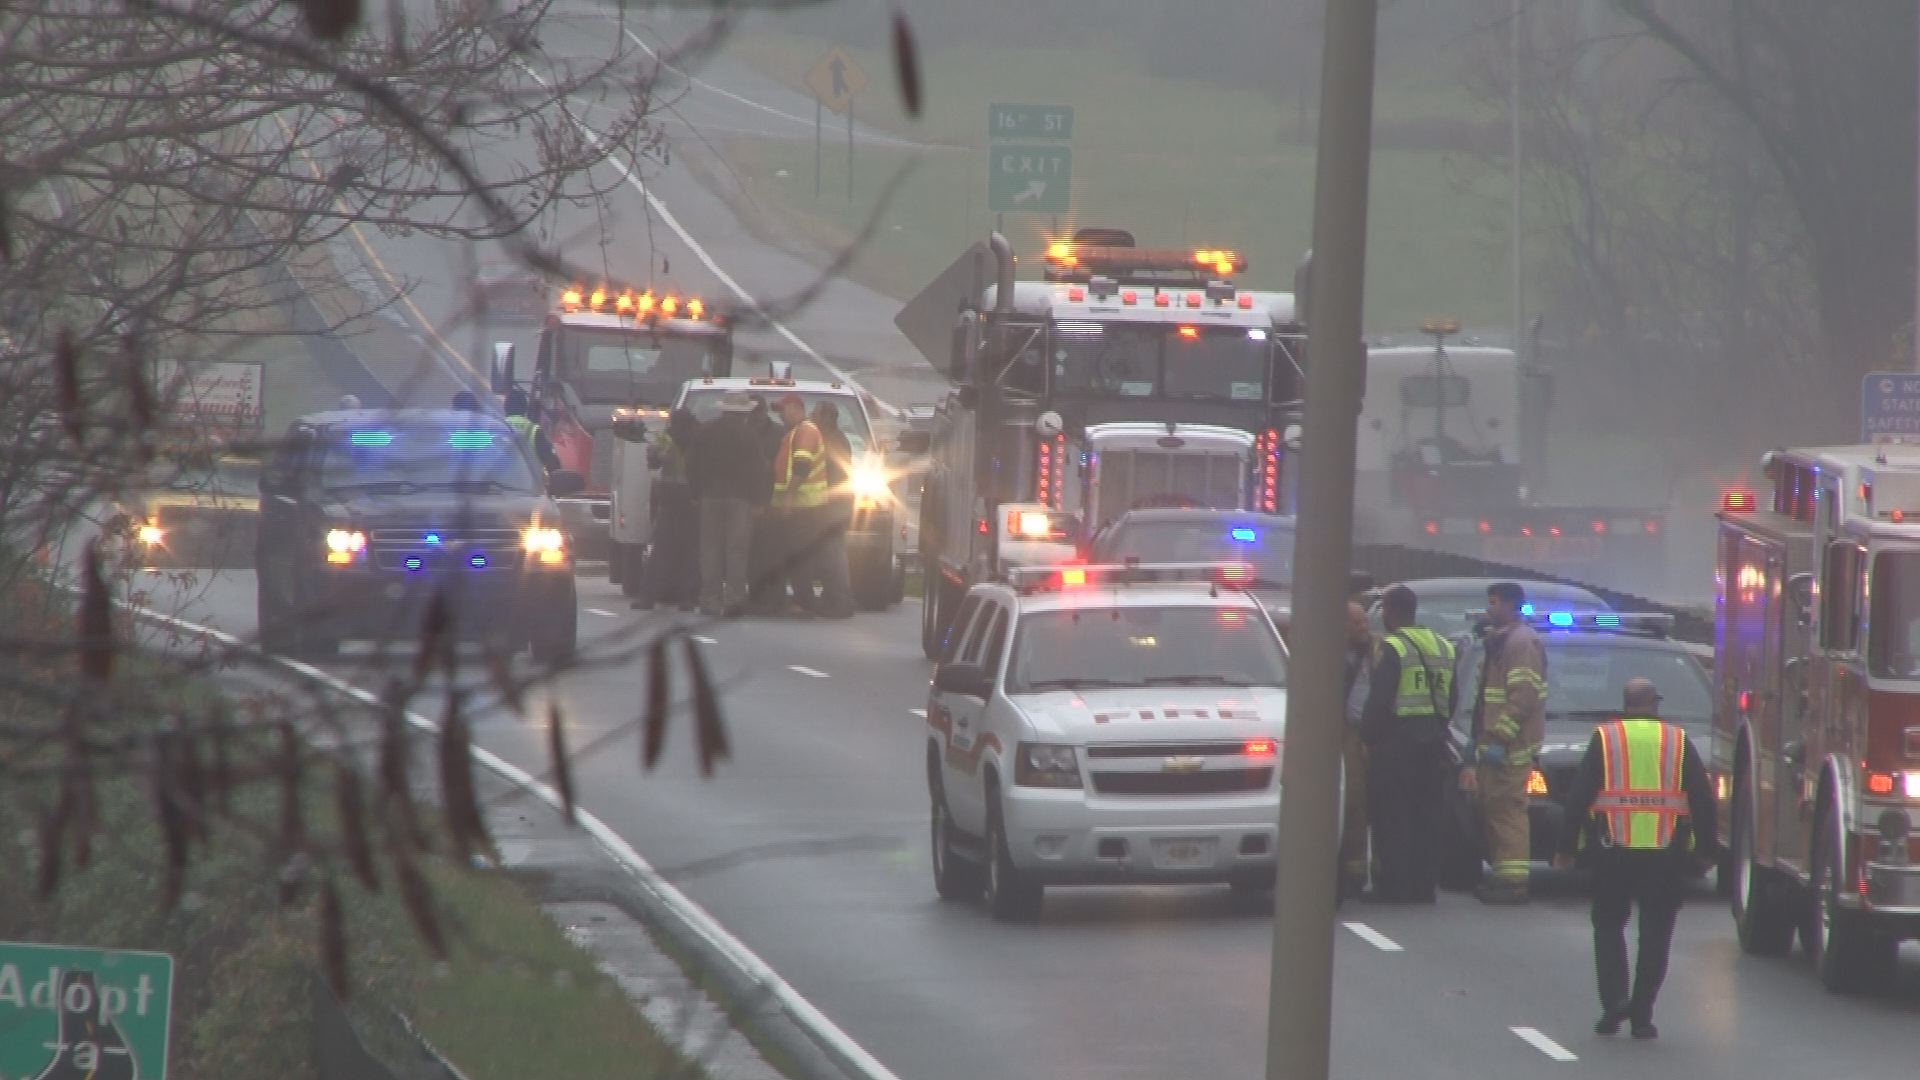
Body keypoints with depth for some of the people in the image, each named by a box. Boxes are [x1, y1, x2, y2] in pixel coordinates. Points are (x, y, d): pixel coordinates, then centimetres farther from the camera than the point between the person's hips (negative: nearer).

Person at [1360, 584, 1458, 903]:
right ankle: (1422, 885, 11)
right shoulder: (1443, 648, 13)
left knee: (1392, 818, -4)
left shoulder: (1392, 649, -10)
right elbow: (1450, 700, 16)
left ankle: (1395, 886, -7)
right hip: (1433, 740, 7)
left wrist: (1368, 735, -4)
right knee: (1426, 818, 11)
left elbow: (1379, 700, -15)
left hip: (1397, 742, -7)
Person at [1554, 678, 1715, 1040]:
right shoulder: (1678, 742, 6)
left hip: (1613, 850, -1)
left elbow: (1579, 796, -2)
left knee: (1608, 927, 12)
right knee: (1655, 935, 8)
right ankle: (1642, 1014, 3)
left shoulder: (1604, 740, 2)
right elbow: (1703, 800, 5)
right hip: (1666, 855, 1)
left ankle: (1614, 999, -5)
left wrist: (1566, 846, 3)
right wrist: (1703, 848, 12)